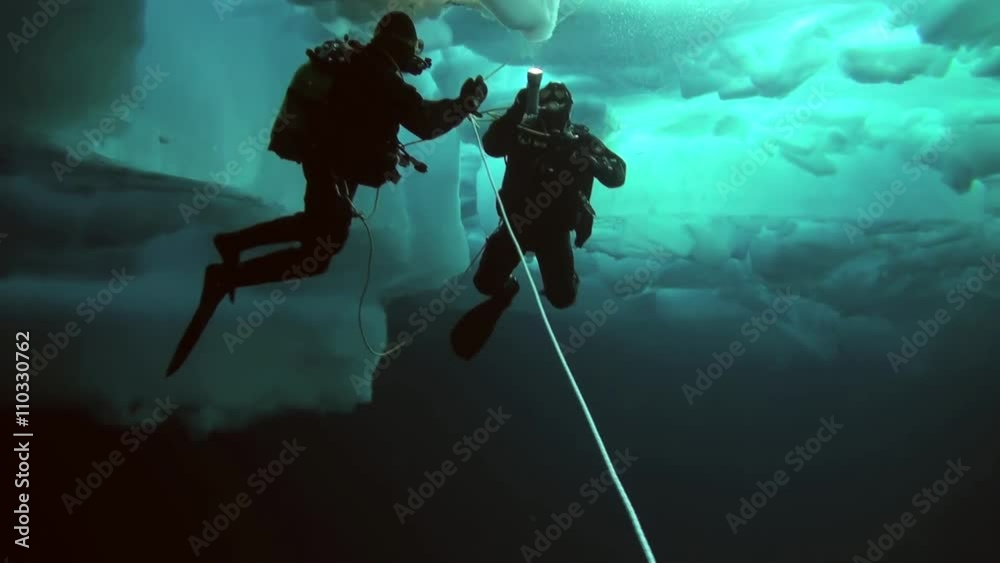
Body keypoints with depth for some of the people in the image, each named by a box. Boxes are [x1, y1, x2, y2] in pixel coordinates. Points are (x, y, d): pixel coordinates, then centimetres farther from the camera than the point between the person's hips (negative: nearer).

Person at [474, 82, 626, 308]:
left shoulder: (581, 139, -9)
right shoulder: (524, 129, -9)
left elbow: (617, 175, -17)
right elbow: (491, 146, -26)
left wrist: (587, 159, -35)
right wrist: (516, 110, -38)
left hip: (555, 228, 0)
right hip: (517, 221, 1)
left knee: (562, 298, 4)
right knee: (486, 283, 4)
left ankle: (567, 278, 39)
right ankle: (506, 287, 38)